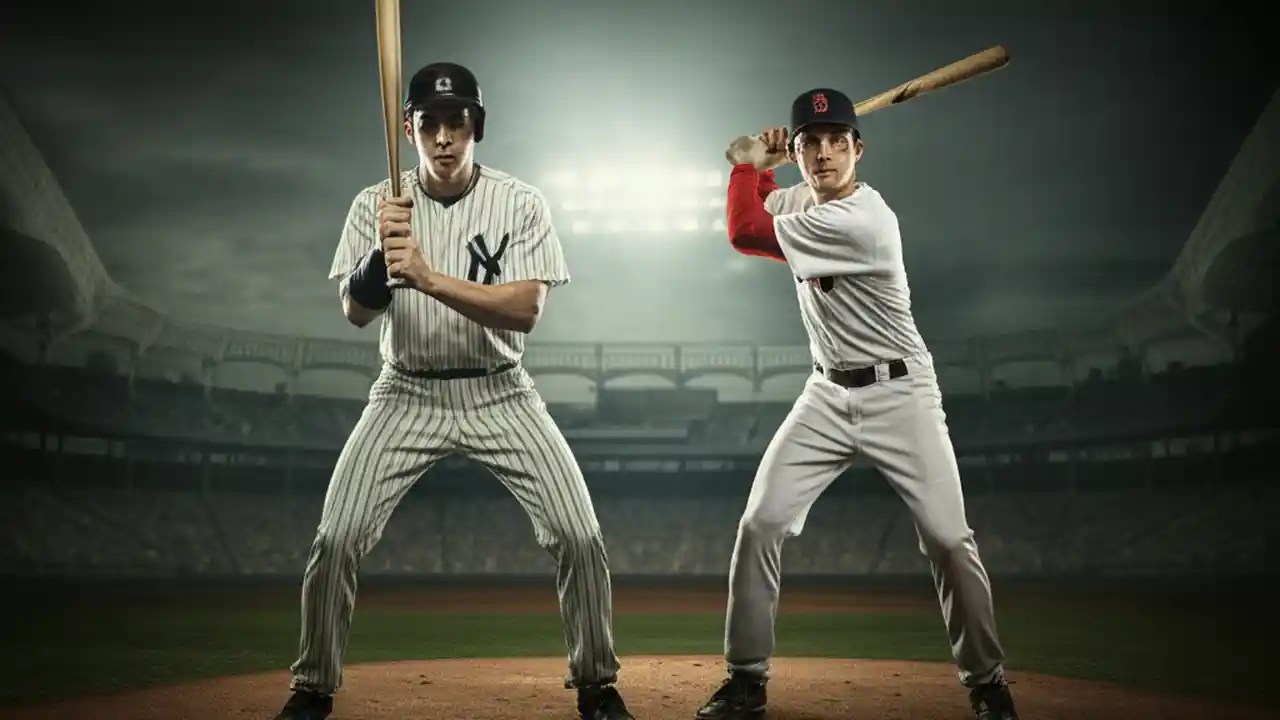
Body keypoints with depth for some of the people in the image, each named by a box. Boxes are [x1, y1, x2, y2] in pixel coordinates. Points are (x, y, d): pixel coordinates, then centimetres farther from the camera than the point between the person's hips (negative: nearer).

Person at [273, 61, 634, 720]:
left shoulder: (519, 203, -8)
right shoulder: (376, 204, -4)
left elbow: (526, 310, -19)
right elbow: (356, 313, -13)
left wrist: (428, 276, -31)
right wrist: (382, 254, -33)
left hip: (500, 395, 0)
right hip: (407, 395, 1)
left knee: (579, 536, -11)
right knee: (336, 538, -10)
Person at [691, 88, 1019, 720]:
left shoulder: (863, 219, -23)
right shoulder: (799, 197, 3)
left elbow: (745, 234, -16)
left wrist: (748, 164, 1)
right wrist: (759, 169, 7)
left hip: (900, 394, -6)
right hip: (827, 395, 7)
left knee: (948, 539, -9)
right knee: (759, 525, -6)